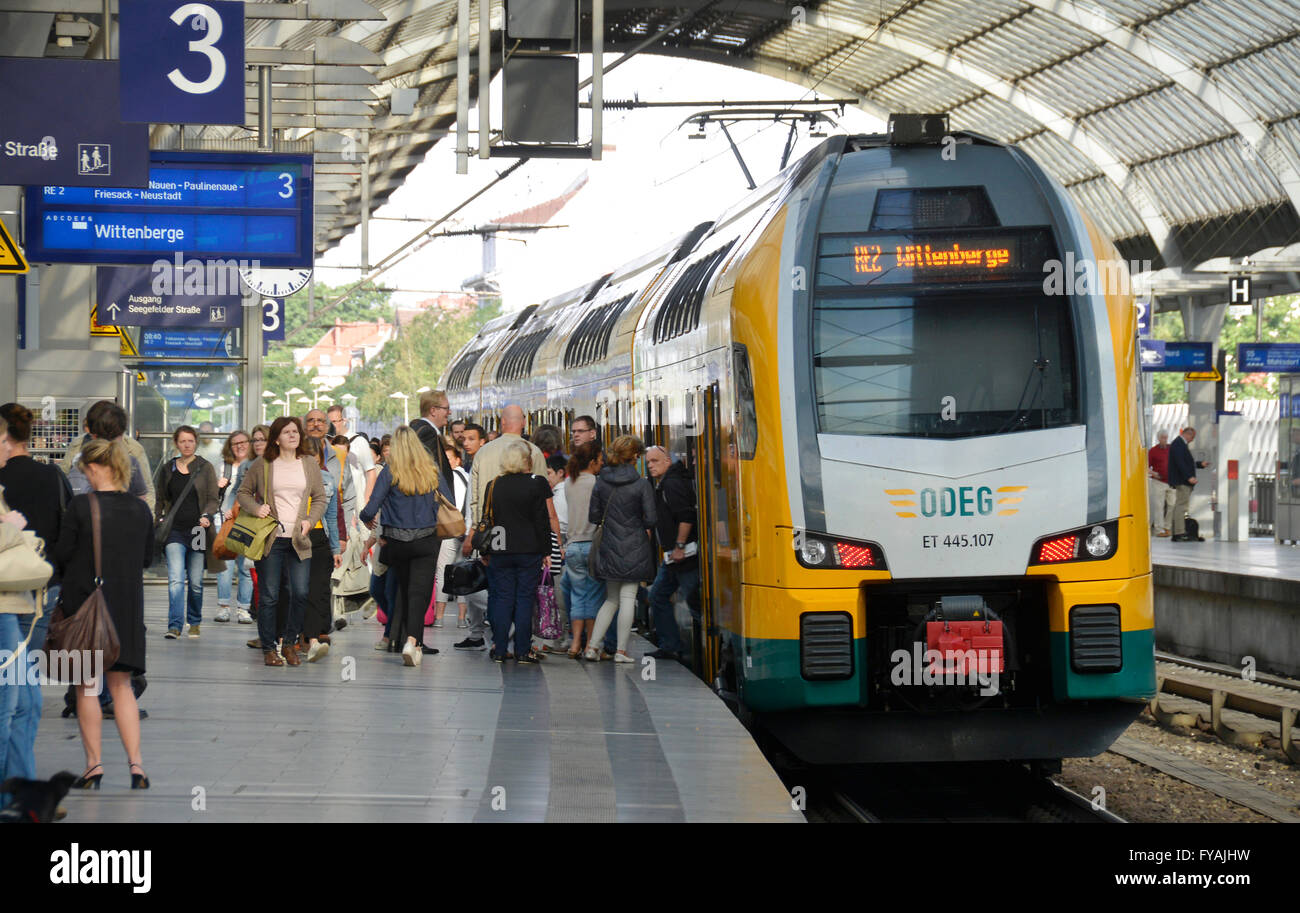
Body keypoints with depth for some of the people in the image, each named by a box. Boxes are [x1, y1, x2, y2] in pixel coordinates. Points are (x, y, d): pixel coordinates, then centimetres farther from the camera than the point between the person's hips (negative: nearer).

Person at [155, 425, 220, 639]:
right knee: (175, 579, -13)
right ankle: (175, 625, -17)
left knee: (196, 581, 4)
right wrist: (159, 520, 8)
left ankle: (194, 622, 22)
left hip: (197, 531, -1)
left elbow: (213, 499, 2)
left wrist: (206, 516, -15)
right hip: (174, 531, 1)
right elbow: (161, 500, 21)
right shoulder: (167, 470, 12)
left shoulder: (205, 468, 5)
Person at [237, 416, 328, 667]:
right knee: (269, 596, 0)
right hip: (270, 538, -2)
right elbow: (243, 492, 13)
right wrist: (255, 508, -6)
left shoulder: (309, 464, 10)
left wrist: (310, 520, -1)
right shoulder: (262, 464, 3)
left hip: (298, 539, 2)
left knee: (300, 593, -4)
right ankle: (269, 648, 10)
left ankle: (290, 643, 14)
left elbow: (320, 498, 15)